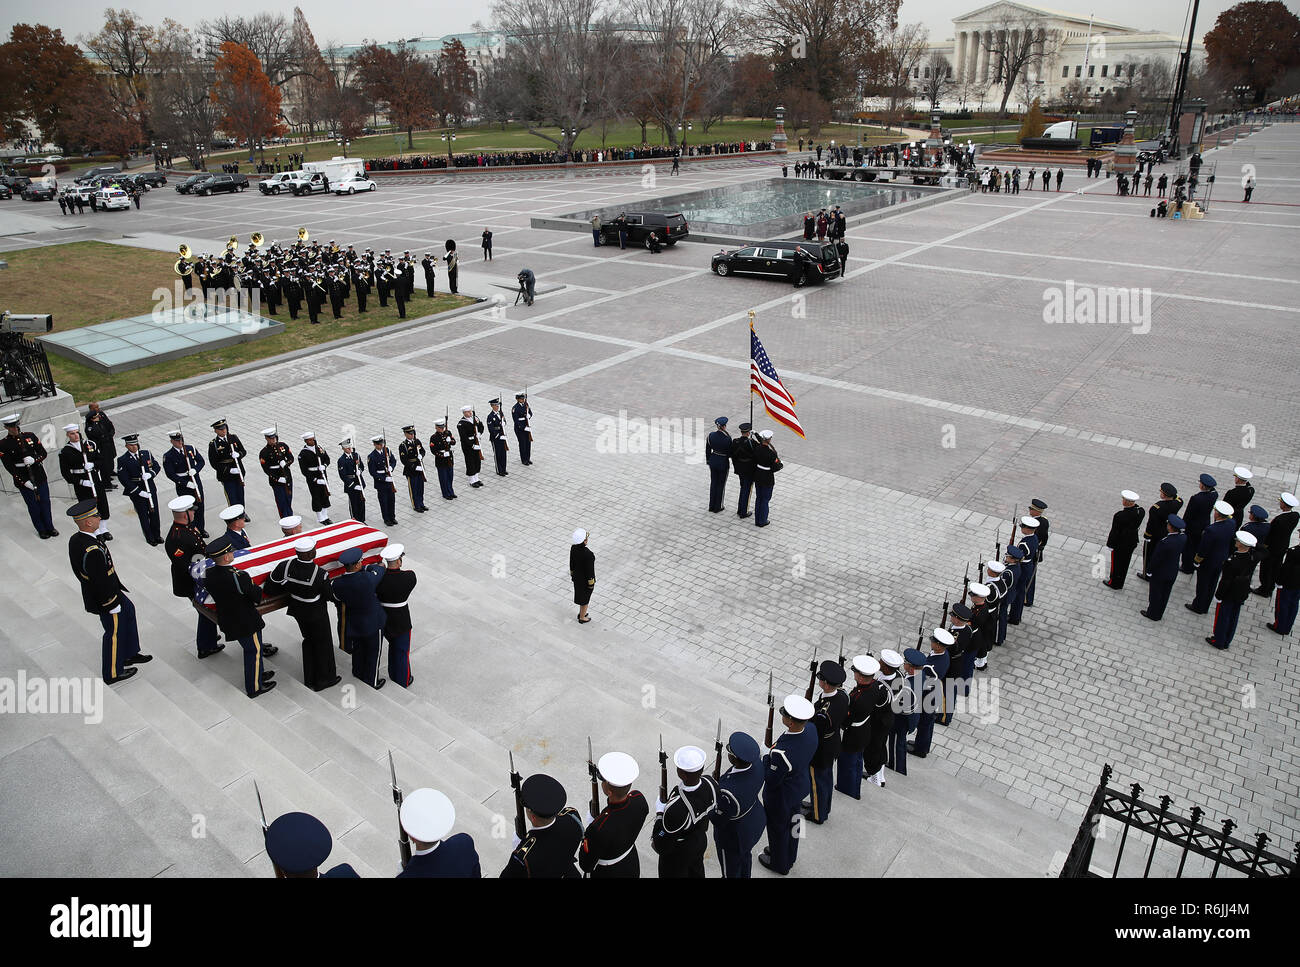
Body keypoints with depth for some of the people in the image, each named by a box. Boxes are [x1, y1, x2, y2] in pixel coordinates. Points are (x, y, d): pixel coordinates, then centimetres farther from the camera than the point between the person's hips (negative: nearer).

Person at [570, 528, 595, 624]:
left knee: (580, 595, 29)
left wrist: (572, 574, 16)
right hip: (585, 579, -6)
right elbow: (589, 570, -25)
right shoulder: (588, 554, -37)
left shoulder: (573, 548, -16)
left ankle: (581, 613, 49)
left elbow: (571, 562, -1)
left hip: (577, 577, 6)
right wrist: (591, 583, -11)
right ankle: (582, 618, 37)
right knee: (585, 598, 17)